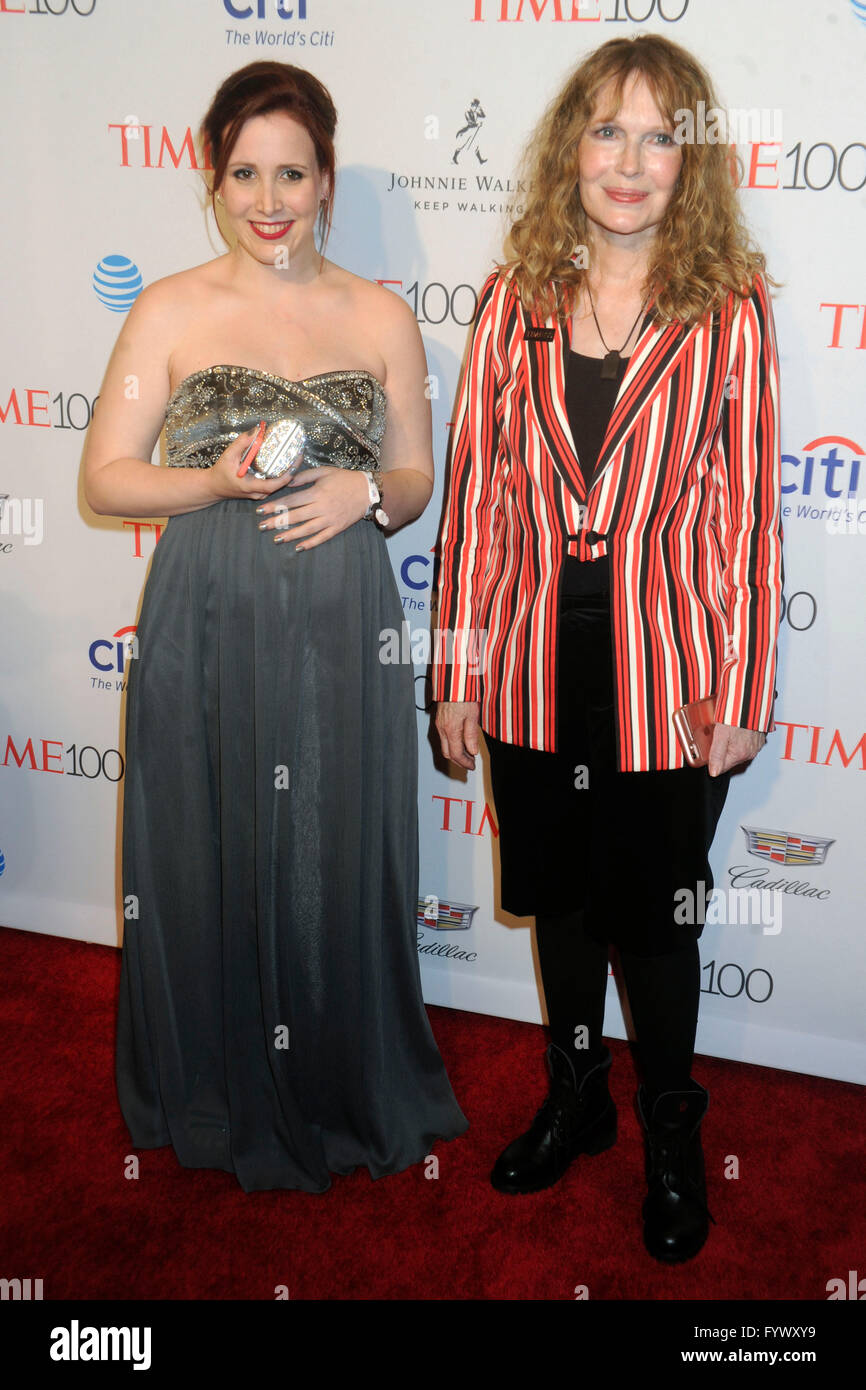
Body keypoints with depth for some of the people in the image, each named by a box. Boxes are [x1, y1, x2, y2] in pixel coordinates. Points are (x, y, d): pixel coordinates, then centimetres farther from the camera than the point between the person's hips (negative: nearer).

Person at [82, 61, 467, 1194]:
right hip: (206, 629, 0)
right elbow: (105, 477, 1)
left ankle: (345, 1091, 33)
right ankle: (222, 1099, 32)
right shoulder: (170, 311, 2)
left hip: (340, 630, 1)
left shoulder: (382, 318, 5)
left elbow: (418, 477, 11)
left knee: (337, 858, 8)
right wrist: (217, 481, -16)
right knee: (208, 857, 8)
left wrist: (362, 492, -11)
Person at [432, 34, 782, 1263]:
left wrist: (744, 694, -6)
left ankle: (672, 1132, 36)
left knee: (656, 910, 12)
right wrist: (457, 673, 0)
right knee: (558, 893, 18)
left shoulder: (729, 310, -5)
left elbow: (750, 511, -5)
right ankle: (576, 1098, 42)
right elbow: (474, 495, 1)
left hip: (665, 673, -2)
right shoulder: (513, 301, 1)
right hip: (535, 664, 3)